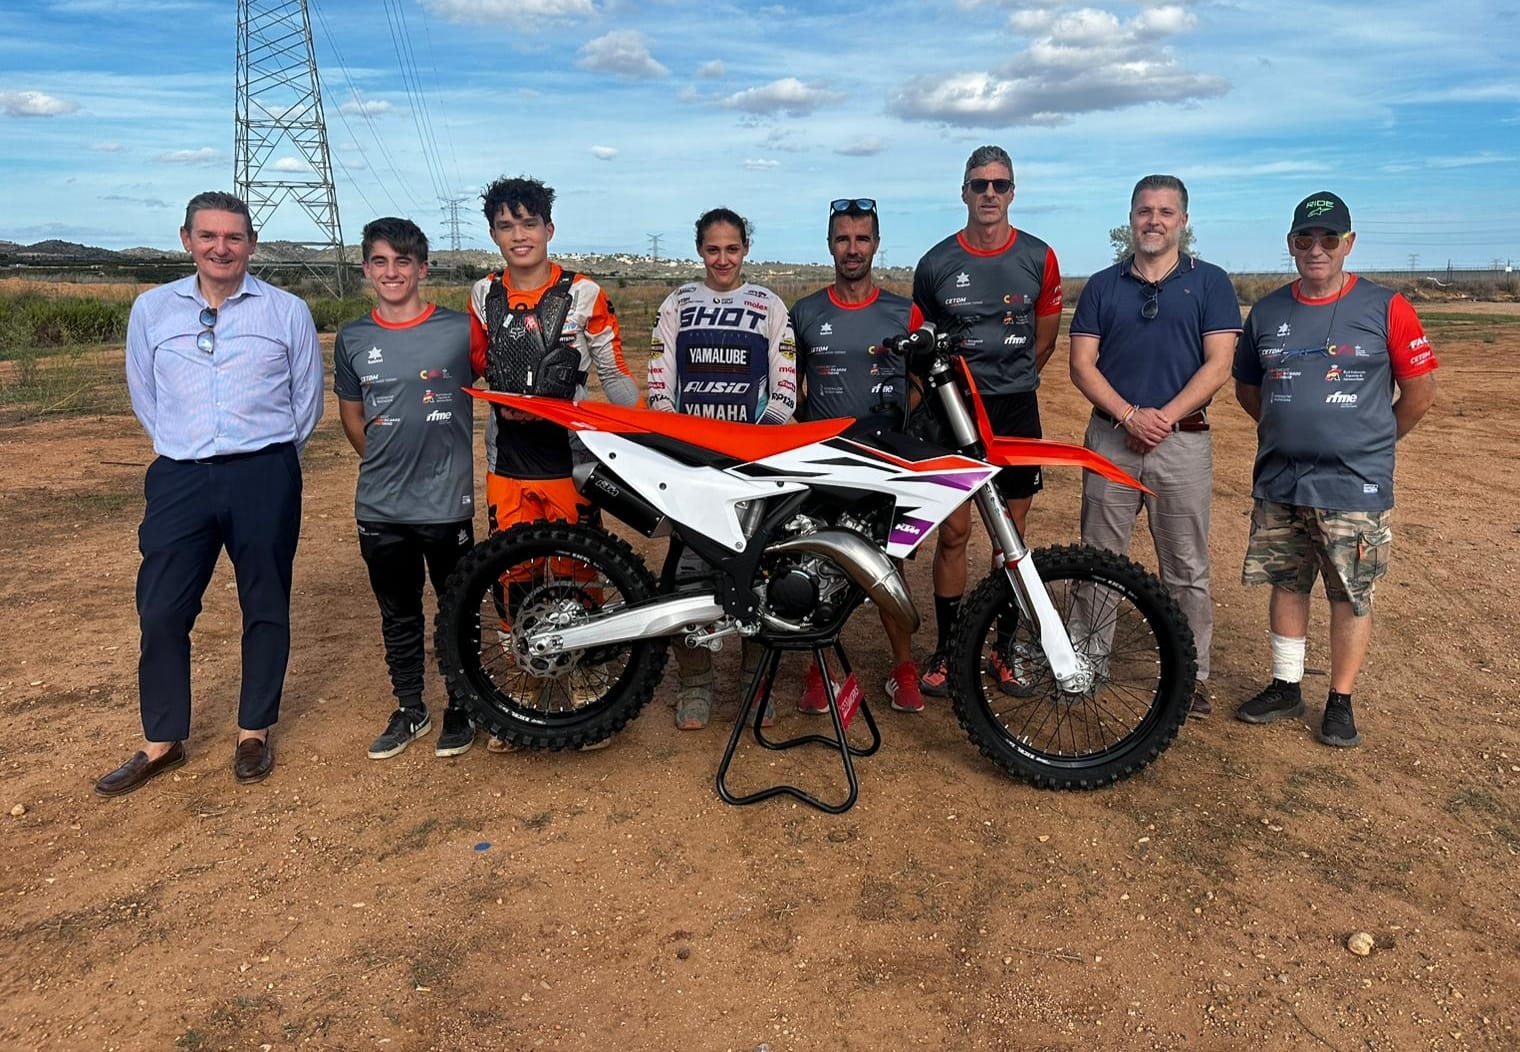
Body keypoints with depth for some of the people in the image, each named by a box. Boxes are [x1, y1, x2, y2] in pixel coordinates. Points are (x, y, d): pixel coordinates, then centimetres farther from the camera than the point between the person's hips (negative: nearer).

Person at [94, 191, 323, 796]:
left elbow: (307, 401, 8)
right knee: (160, 611, 2)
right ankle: (162, 742, 17)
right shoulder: (152, 309, 7)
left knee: (265, 608, 6)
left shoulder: (287, 311, 2)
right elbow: (144, 394, 15)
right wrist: (188, 450, 14)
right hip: (180, 478, 2)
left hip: (264, 478, -1)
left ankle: (255, 733, 22)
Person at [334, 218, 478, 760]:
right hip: (379, 508, 3)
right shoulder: (352, 339, 5)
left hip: (447, 503, -3)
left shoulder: (460, 329, -5)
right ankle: (409, 709, 29)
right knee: (397, 614, 14)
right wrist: (382, 462, 9)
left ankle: (461, 706, 26)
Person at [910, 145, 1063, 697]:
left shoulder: (1038, 258, 3)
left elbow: (1044, 338, 13)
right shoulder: (936, 263, 1)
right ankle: (946, 648, 10)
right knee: (953, 533, -2)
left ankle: (1005, 647, 18)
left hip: (1017, 410, 1)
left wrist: (1007, 382, 12)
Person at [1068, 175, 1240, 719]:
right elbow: (1081, 365, 2)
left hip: (1183, 441, -1)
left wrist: (1164, 416, -15)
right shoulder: (1101, 286, 10)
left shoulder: (1211, 282, 6)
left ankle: (1192, 675, 16)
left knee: (1187, 571, 5)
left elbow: (1218, 366, -3)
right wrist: (1130, 416, -12)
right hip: (1110, 438, 1)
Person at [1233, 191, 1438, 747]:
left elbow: (1420, 392, 0)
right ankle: (1286, 688, 27)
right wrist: (1292, 432, 12)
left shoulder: (1385, 307, -5)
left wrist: (1368, 444, 8)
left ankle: (1340, 702, 19)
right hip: (1278, 486, 4)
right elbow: (1247, 388, 17)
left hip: (1355, 490, -4)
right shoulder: (1266, 312, 6)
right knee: (1286, 585, 13)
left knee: (1351, 596, 5)